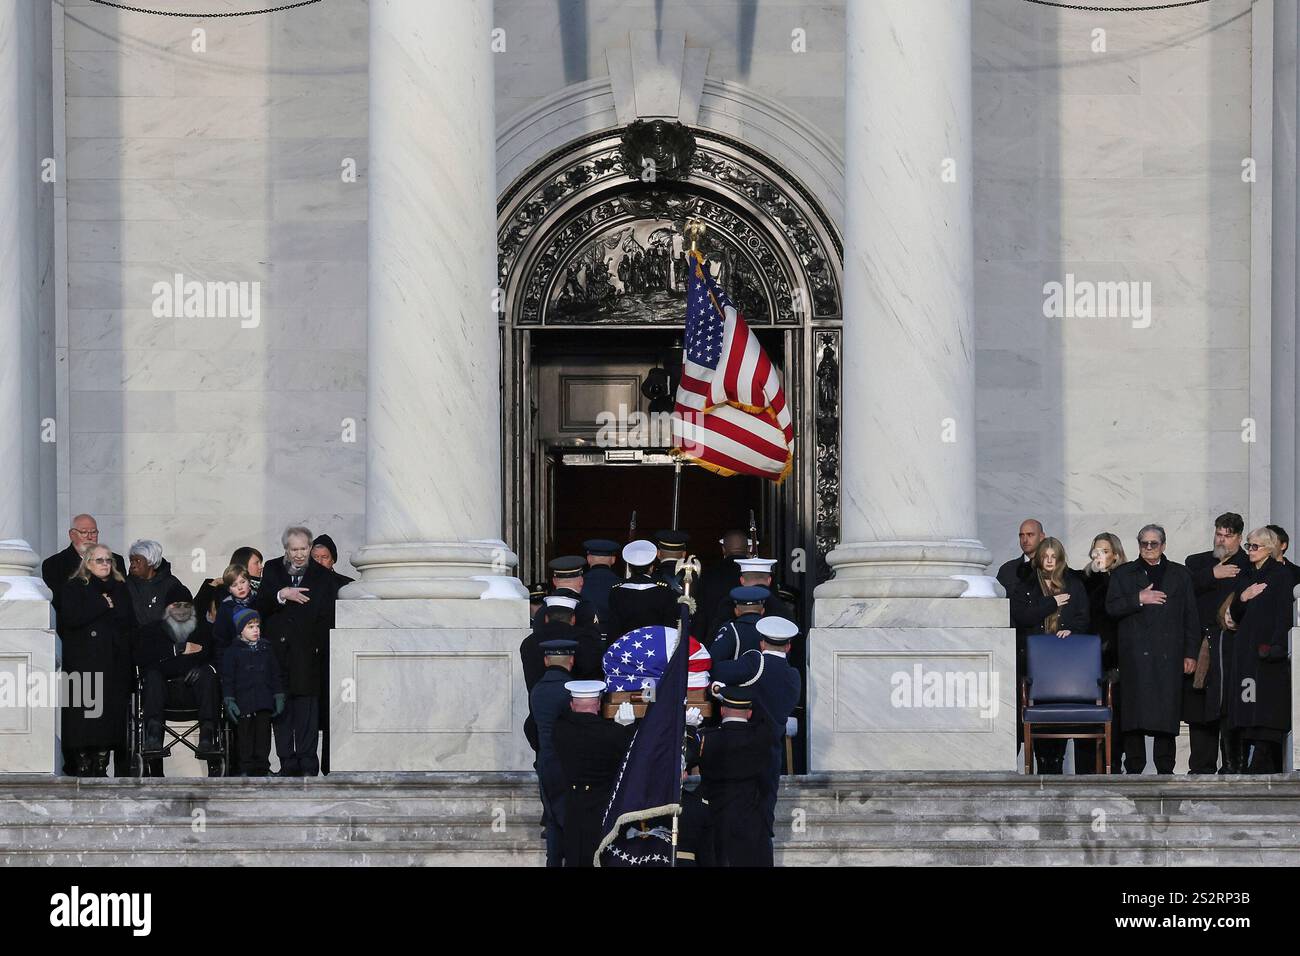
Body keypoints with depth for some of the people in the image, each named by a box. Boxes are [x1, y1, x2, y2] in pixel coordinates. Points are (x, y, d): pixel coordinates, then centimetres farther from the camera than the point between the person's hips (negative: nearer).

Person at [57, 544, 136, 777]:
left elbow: (130, 623, 18)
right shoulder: (74, 587, 5)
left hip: (115, 661, 4)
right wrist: (102, 605, -7)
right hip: (84, 661, -4)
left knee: (112, 712, -3)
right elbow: (70, 618, -11)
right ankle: (82, 764, -8)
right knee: (84, 713, -10)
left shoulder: (120, 589, 19)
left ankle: (101, 764, 0)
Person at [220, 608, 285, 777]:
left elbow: (275, 676, 14)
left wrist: (279, 698, 7)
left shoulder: (266, 649, 11)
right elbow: (227, 679, 0)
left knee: (263, 734, 4)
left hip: (265, 703, 3)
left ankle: (262, 767, 10)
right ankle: (246, 768, 7)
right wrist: (230, 701, -8)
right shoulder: (234, 651, 0)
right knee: (246, 736, 1)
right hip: (243, 704, -3)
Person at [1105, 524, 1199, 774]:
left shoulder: (1179, 575, 16)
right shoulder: (1123, 574, 14)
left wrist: (1190, 653, 6)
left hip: (1169, 655, 1)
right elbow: (1111, 608, 2)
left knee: (1167, 713, -3)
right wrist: (1138, 599, -11)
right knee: (1135, 710, -5)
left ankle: (1165, 769, 2)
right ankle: (1133, 769, -1)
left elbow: (1191, 617, 13)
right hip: (1135, 655, -1)